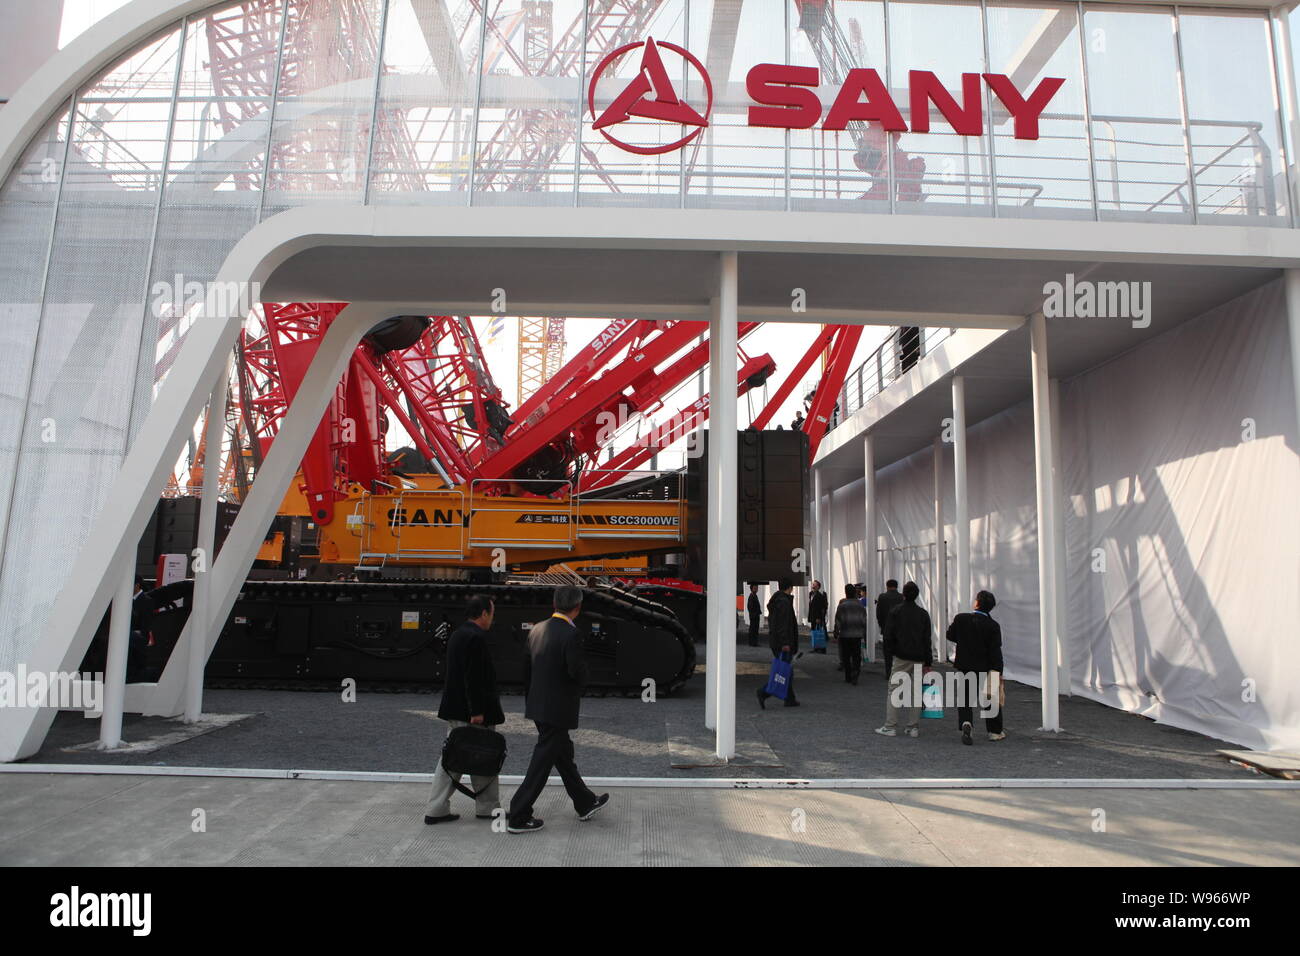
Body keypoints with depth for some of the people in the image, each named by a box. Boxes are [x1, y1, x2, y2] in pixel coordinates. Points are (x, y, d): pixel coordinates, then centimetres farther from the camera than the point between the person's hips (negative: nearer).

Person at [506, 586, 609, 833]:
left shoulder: (536, 630, 5)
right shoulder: (571, 634, -19)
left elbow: (526, 668, 10)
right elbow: (578, 672, -22)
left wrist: (529, 701, 19)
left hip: (538, 705, 9)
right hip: (557, 709, -8)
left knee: (564, 755, 19)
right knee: (542, 762, 1)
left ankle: (585, 804, 34)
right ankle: (518, 817, 8)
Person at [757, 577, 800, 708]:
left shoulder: (774, 601, 15)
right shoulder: (784, 602, -15)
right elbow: (783, 624, -22)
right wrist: (785, 643, -23)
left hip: (774, 640, 10)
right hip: (782, 643, -10)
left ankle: (790, 699, 19)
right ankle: (764, 692, -17)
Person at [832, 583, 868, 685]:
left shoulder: (841, 606, -7)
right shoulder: (860, 606, 2)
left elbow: (838, 621, -4)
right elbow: (864, 622, 5)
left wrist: (836, 633, 6)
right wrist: (865, 635, 12)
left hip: (844, 635, -2)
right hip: (857, 635, 2)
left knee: (846, 657, 9)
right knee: (856, 657, 4)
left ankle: (848, 677, 14)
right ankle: (855, 676, -10)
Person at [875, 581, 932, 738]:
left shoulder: (895, 612, -4)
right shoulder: (923, 614, 6)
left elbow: (888, 636, -5)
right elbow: (927, 639, 7)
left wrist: (890, 654, 7)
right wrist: (928, 661, 10)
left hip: (901, 657, -3)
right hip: (918, 659, 3)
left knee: (893, 690, 0)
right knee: (915, 692, 8)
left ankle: (890, 726, -2)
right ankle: (913, 727, 9)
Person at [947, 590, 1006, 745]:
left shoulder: (961, 619, -11)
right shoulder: (993, 626, -12)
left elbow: (950, 636, 4)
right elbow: (995, 652, -13)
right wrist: (998, 673, -9)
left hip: (964, 666, 0)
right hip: (985, 668, 0)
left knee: (964, 699, 10)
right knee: (991, 698, 17)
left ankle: (966, 723, -14)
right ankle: (994, 731, 25)